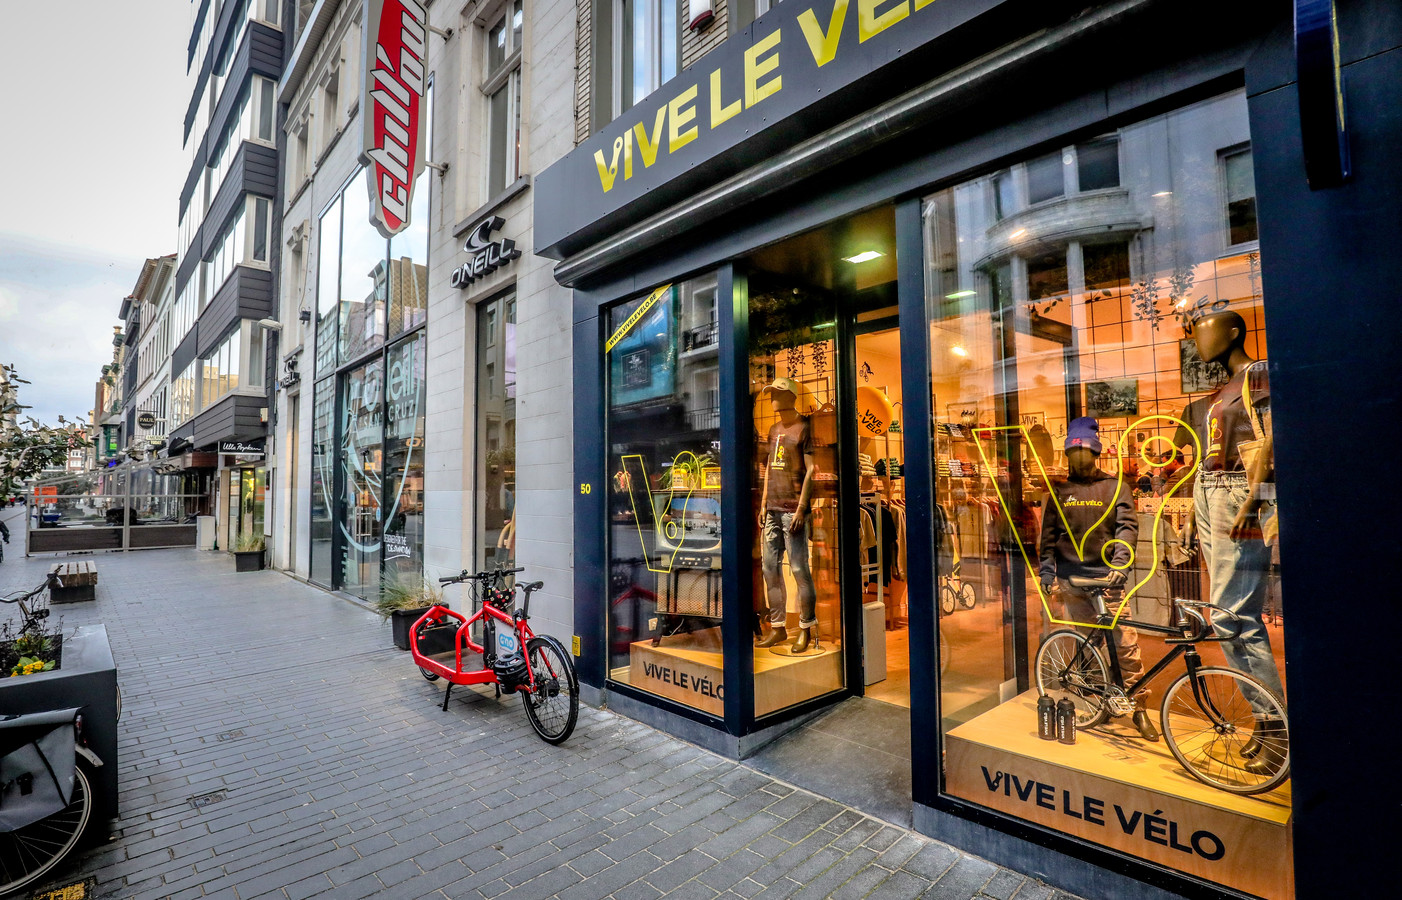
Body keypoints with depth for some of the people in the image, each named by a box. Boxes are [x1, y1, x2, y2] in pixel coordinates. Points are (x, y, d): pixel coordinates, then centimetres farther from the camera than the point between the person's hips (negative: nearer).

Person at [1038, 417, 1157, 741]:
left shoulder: (1114, 487, 4)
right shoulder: (1058, 490, 8)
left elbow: (1127, 526, -5)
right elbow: (1048, 533, 9)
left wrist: (1120, 563, -19)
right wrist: (1046, 570, 1)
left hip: (1105, 576, -2)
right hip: (1071, 577, 2)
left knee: (1126, 640, -6)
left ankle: (1138, 706, 8)